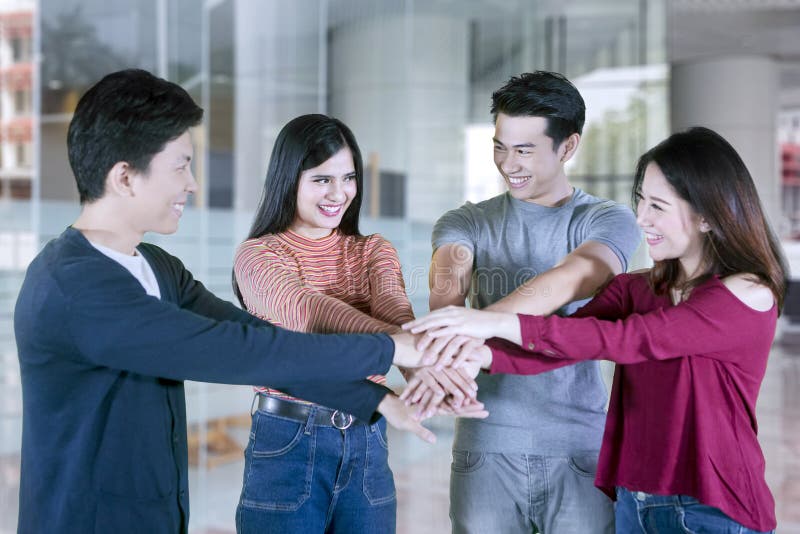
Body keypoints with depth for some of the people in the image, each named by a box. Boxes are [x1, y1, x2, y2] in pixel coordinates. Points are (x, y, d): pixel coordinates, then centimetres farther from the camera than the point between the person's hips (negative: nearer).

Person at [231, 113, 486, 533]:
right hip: (286, 444, -4)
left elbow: (392, 303, -16)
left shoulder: (373, 250, 6)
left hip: (367, 445, 4)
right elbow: (310, 311, -28)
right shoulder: (258, 255, -8)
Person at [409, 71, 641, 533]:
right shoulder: (468, 223, 4)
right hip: (487, 445, 1)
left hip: (581, 447, -1)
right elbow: (448, 281, -17)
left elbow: (577, 276, -25)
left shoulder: (608, 221, -2)